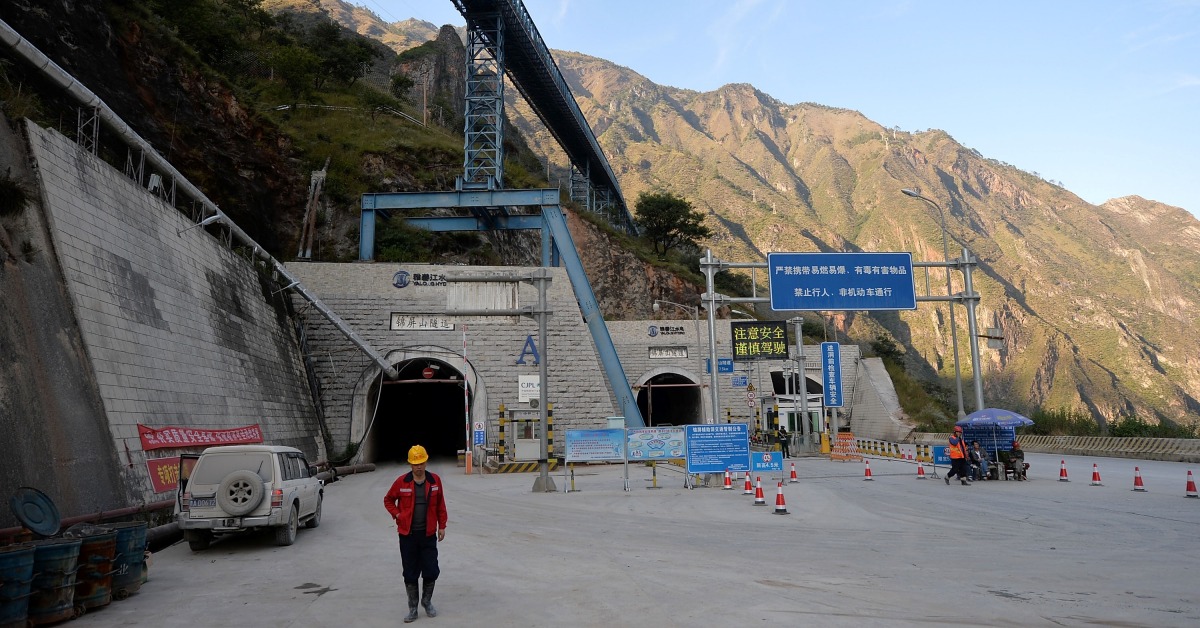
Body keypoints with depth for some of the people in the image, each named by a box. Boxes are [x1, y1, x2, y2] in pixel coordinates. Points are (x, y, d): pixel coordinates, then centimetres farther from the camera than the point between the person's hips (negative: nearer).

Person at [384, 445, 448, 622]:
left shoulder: (435, 480, -1)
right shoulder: (402, 482, -4)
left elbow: (440, 505, 8)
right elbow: (388, 500, 10)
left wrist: (442, 526, 7)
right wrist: (397, 515, -4)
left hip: (428, 534, 1)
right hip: (408, 534, 0)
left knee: (431, 571, 2)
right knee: (410, 573, 7)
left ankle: (427, 602, 27)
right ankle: (412, 608, 21)